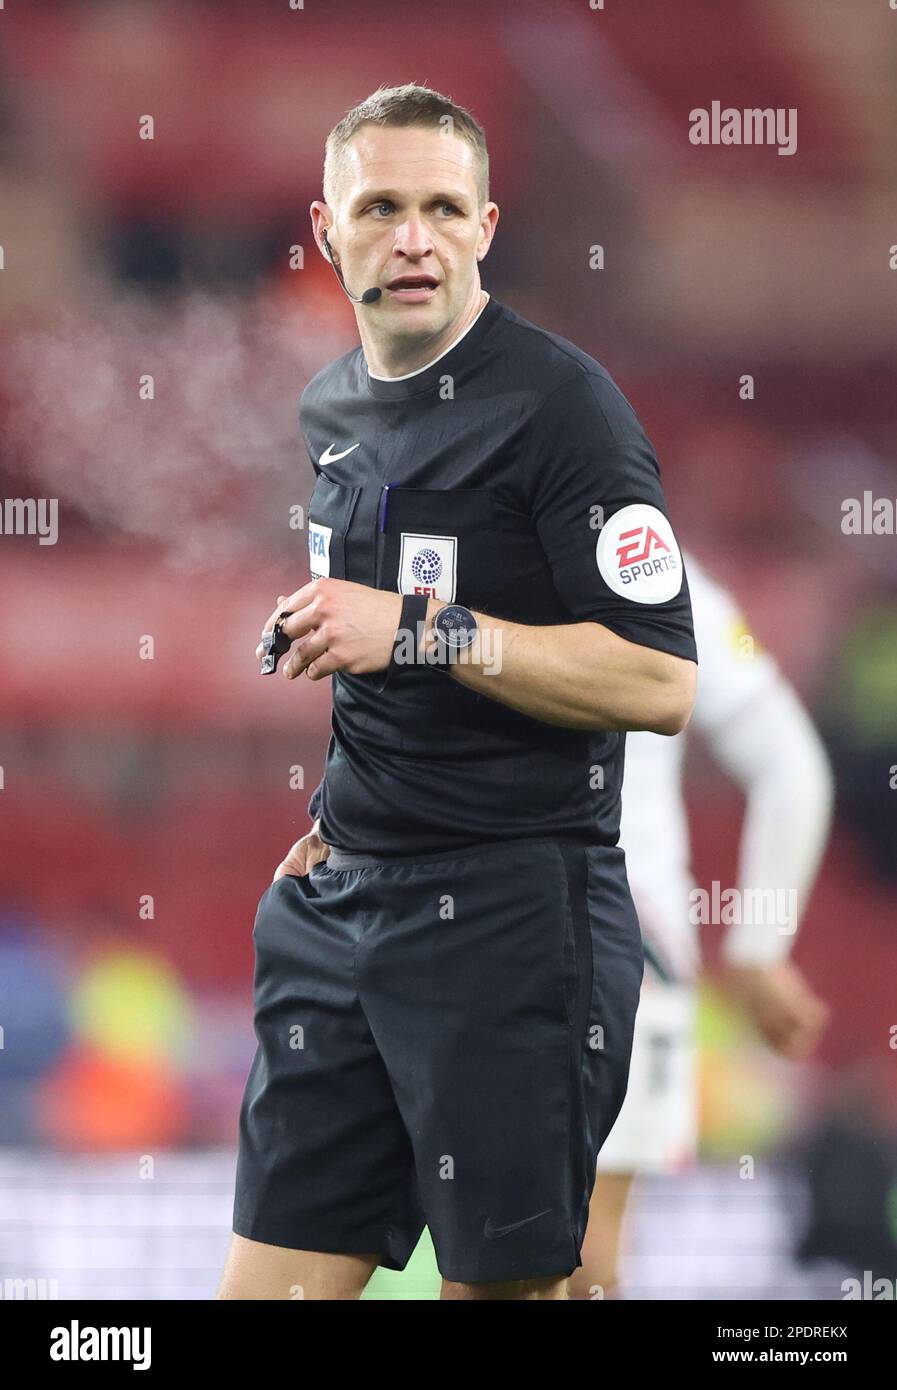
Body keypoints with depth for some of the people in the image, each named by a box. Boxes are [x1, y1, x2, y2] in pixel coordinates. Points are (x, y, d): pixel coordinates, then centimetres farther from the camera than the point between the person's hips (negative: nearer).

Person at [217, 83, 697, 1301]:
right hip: (339, 902, 7)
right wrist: (346, 810, 14)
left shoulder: (558, 402, -11)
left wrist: (420, 633, -21)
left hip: (513, 913, -7)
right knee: (277, 1274, 4)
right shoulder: (334, 410, 13)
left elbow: (660, 682, -18)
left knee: (504, 1282, -2)